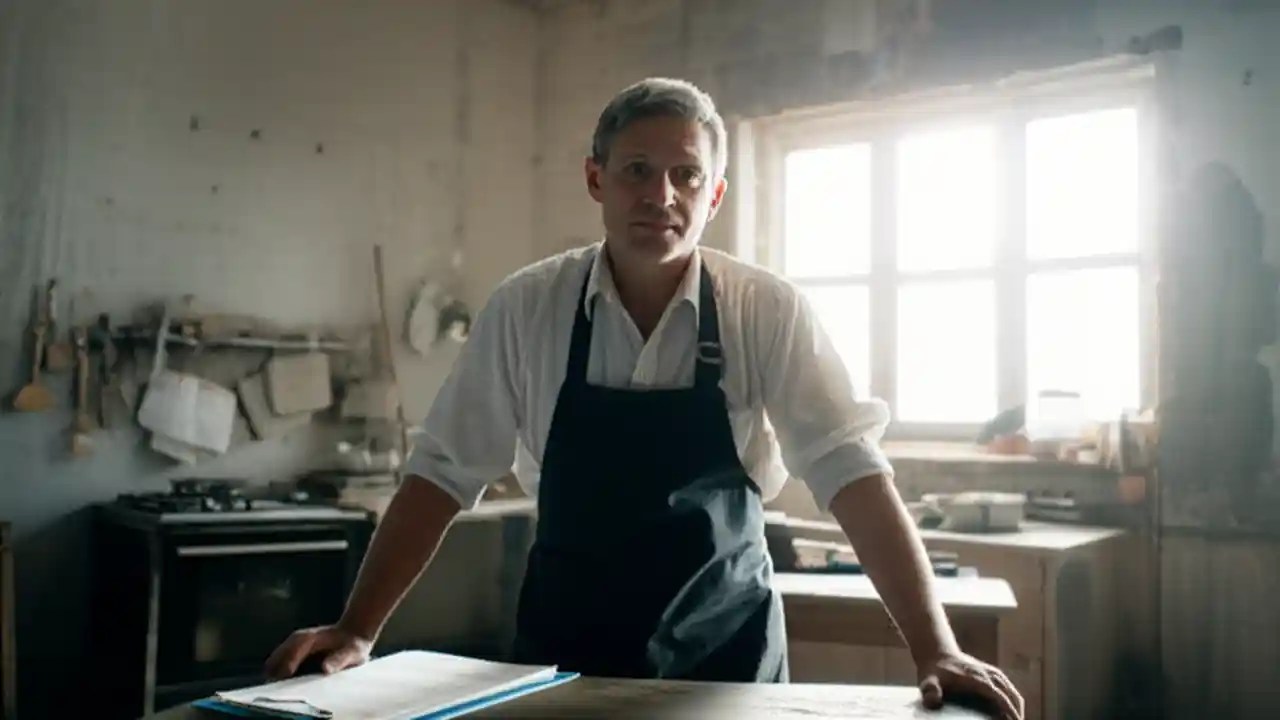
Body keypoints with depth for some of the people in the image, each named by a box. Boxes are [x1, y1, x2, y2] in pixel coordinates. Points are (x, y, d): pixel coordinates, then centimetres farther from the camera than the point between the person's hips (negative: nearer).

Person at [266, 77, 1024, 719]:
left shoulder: (769, 311, -12)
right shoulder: (525, 307, -9)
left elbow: (853, 473, -15)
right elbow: (444, 474, -7)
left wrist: (937, 650, -23)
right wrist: (358, 631, -14)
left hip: (725, 650, 0)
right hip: (564, 647, 1)